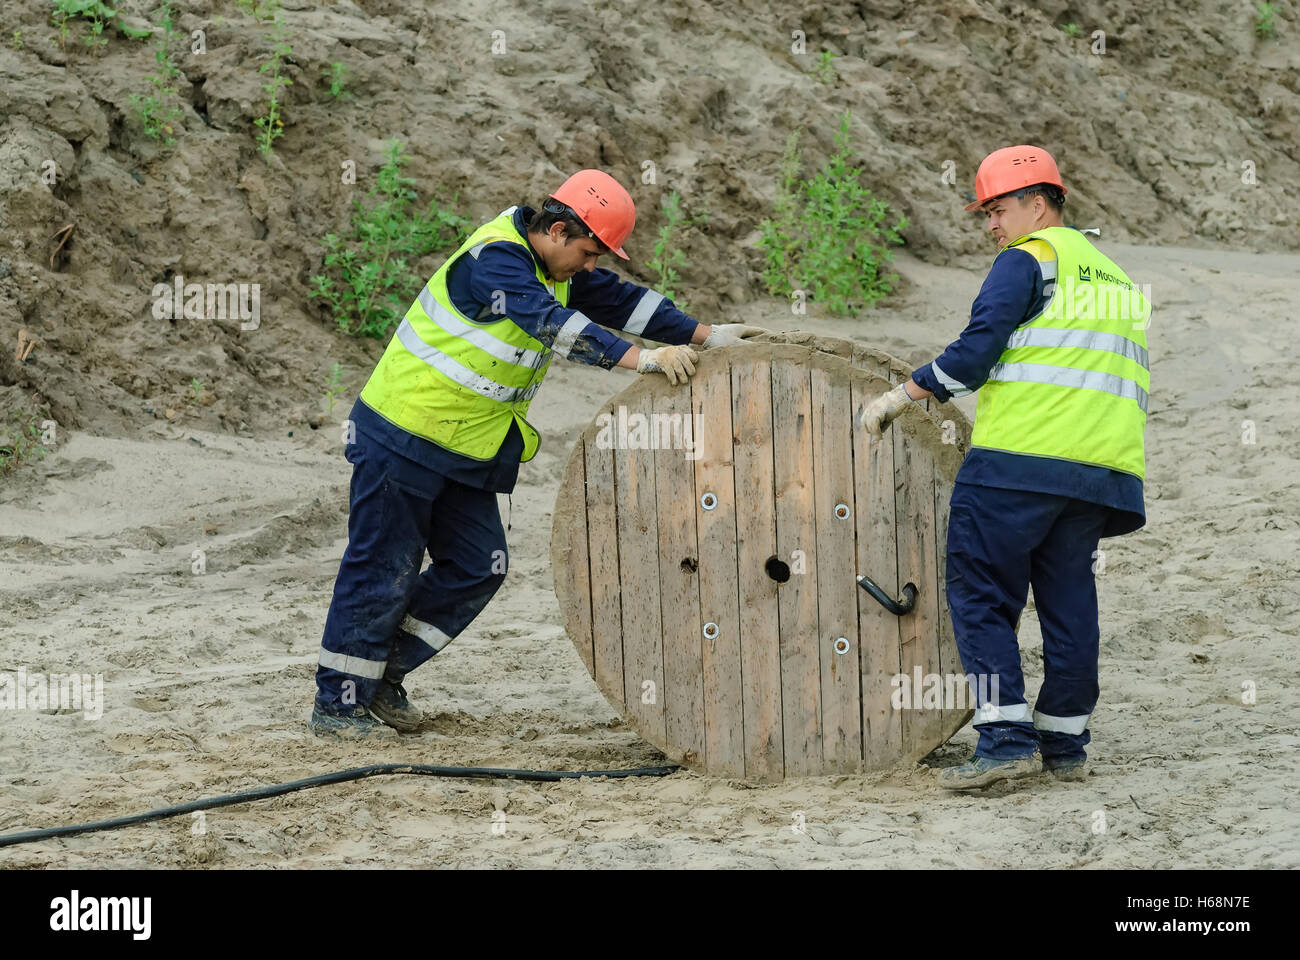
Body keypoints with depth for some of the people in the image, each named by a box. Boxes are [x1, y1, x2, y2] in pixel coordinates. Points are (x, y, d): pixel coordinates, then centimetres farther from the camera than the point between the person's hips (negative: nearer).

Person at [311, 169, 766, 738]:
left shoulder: (555, 268, 7)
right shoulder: (494, 259, -22)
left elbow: (620, 300, 11)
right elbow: (553, 323, -34)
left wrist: (706, 336, 3)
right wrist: (642, 359, -39)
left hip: (467, 450, 9)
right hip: (403, 439, -9)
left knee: (478, 567, 7)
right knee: (383, 569, -3)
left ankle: (383, 675, 18)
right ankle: (336, 703, 6)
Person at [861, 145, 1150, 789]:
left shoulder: (1028, 259, -1)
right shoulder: (1117, 278, 24)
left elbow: (977, 350, -11)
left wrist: (901, 396, -3)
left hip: (1018, 460, -7)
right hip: (1105, 473, 7)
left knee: (980, 596, -2)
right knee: (1069, 605, 12)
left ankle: (1007, 739, -11)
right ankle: (1064, 745, 14)